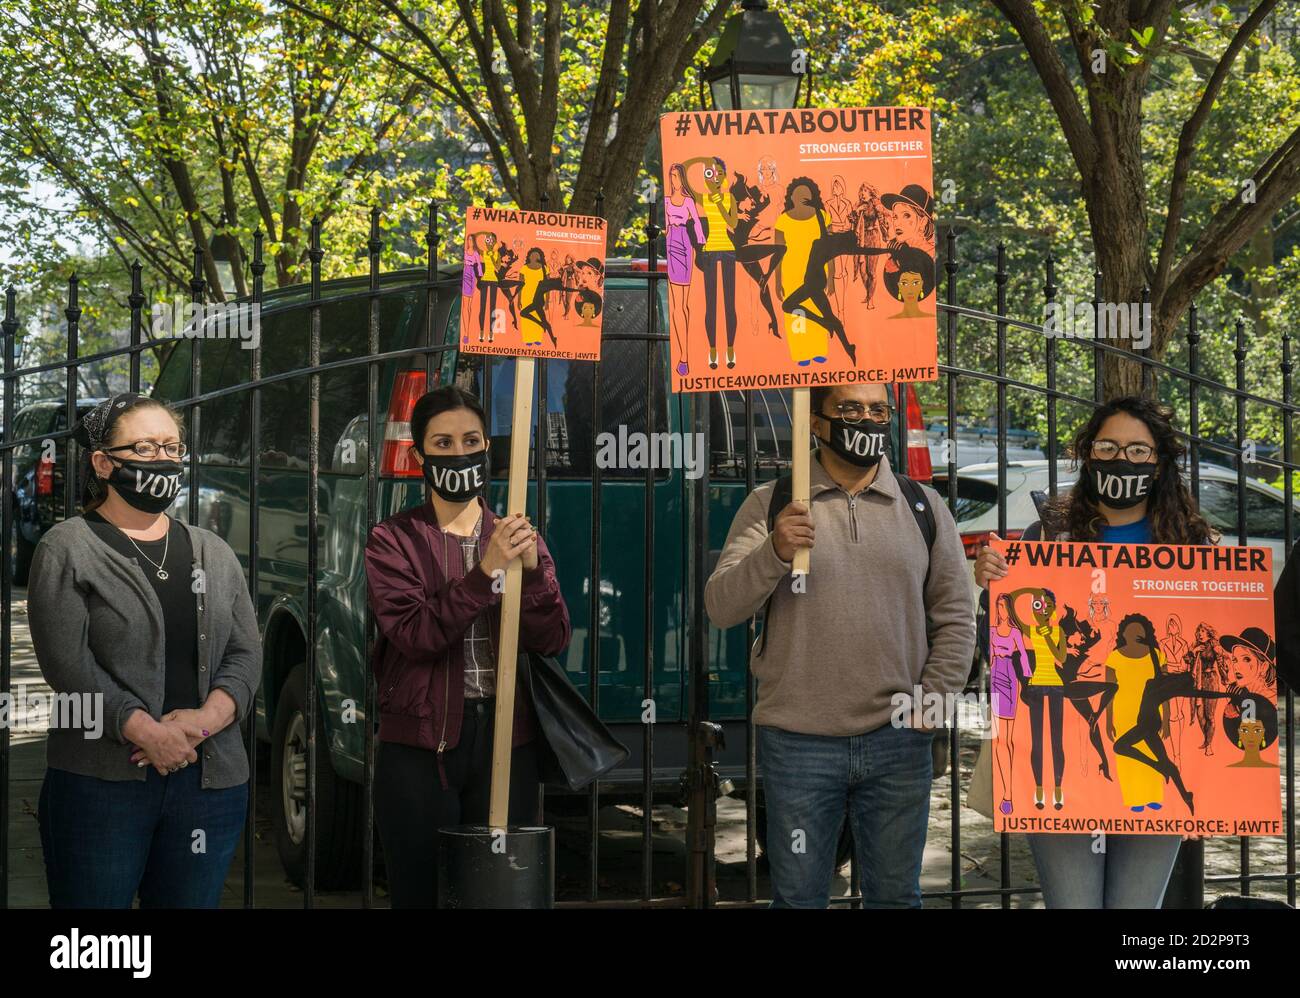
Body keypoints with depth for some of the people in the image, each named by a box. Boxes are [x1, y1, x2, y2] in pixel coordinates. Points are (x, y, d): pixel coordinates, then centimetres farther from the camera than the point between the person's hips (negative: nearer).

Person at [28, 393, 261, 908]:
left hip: (211, 781, 4)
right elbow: (68, 663, -9)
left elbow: (246, 653, 9)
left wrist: (207, 717, -11)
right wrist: (145, 732, -17)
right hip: (100, 782, -4)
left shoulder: (214, 553, 16)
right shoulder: (67, 550, 1)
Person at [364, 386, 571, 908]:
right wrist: (487, 571, -23)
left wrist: (530, 569, -18)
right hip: (421, 742, -2)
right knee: (421, 889, 3)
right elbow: (415, 634, -14)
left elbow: (551, 640, -1)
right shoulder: (393, 541, 1)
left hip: (506, 738, 3)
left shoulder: (521, 537, 10)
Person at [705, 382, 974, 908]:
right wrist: (774, 554, -23)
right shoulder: (771, 505, 1)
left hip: (899, 743, 2)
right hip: (797, 741, -1)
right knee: (798, 897, 8)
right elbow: (720, 607, -7)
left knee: (896, 894, 11)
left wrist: (932, 700, -1)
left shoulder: (923, 505, 7)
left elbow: (955, 617, 10)